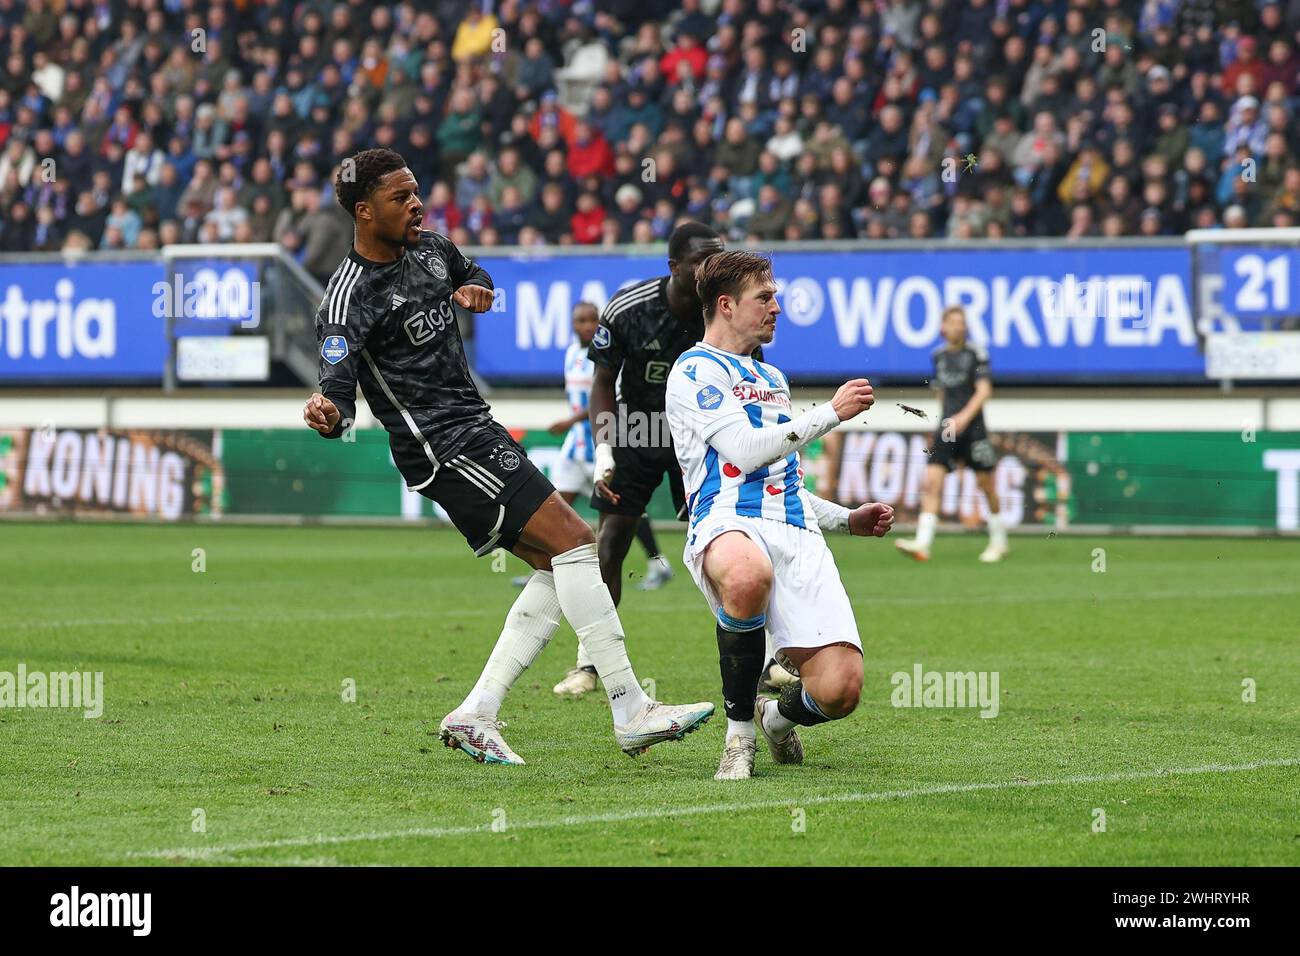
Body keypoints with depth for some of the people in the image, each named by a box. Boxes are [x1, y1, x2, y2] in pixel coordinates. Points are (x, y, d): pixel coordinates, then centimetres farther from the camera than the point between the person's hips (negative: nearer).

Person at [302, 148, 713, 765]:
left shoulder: (430, 249, 10)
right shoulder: (349, 298, -16)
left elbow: (470, 275, 31)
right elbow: (338, 385, -25)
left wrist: (476, 291, 7)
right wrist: (328, 413, -49)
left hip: (476, 430, 10)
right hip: (445, 449, -10)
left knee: (558, 571, 5)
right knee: (574, 544, -15)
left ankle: (475, 716, 4)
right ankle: (631, 713, -14)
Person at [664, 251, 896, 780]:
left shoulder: (772, 378, 32)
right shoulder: (697, 370, 5)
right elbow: (744, 451, -8)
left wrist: (848, 519, 29)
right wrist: (831, 413, 0)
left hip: (797, 536, 7)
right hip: (730, 527, -7)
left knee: (839, 690, -16)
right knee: (748, 577, -47)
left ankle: (778, 715, 23)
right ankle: (739, 732, -23)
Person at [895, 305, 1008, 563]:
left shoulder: (975, 353, -5)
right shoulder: (938, 356, 10)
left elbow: (984, 390, -12)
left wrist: (964, 417, -23)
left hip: (972, 426, -4)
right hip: (948, 426, 4)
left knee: (986, 483, 4)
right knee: (931, 482, -10)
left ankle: (998, 542, 21)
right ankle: (922, 544, -17)